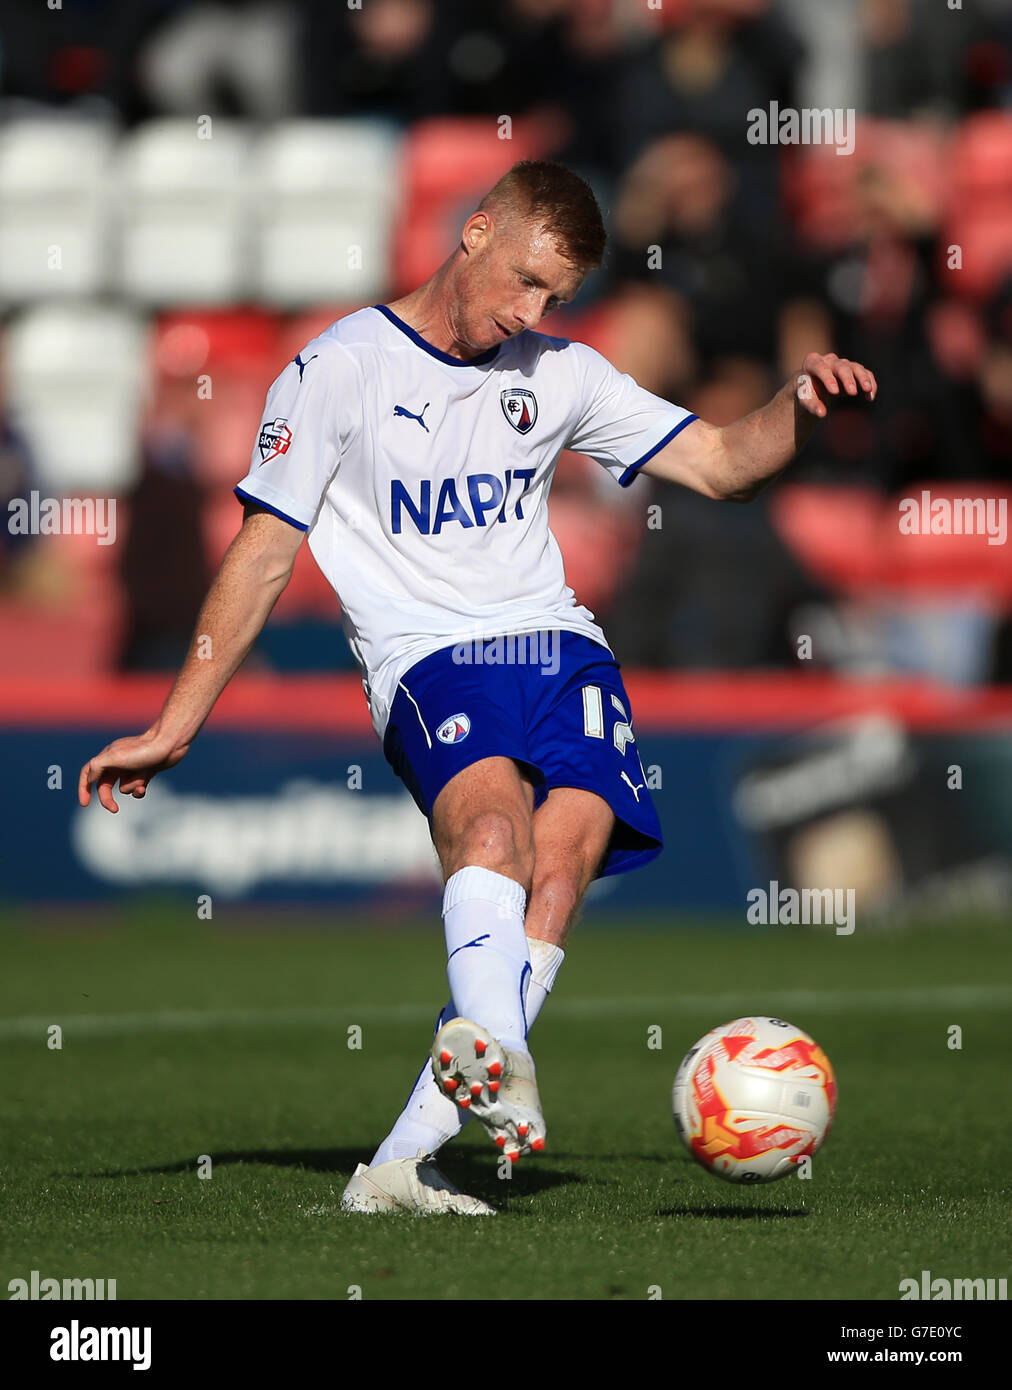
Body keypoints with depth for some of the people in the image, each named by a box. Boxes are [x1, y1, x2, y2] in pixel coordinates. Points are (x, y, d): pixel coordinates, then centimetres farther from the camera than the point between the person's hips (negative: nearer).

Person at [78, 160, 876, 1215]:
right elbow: (263, 556, 4)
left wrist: (802, 407, -2)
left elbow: (721, 466, 19)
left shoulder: (559, 376, 17)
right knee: (492, 823, -35)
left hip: (560, 645, 4)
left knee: (561, 861, -23)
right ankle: (501, 1063, -61)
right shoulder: (337, 370, 3)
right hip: (427, 657, -4)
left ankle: (403, 1162, -27)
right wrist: (174, 728, 1)